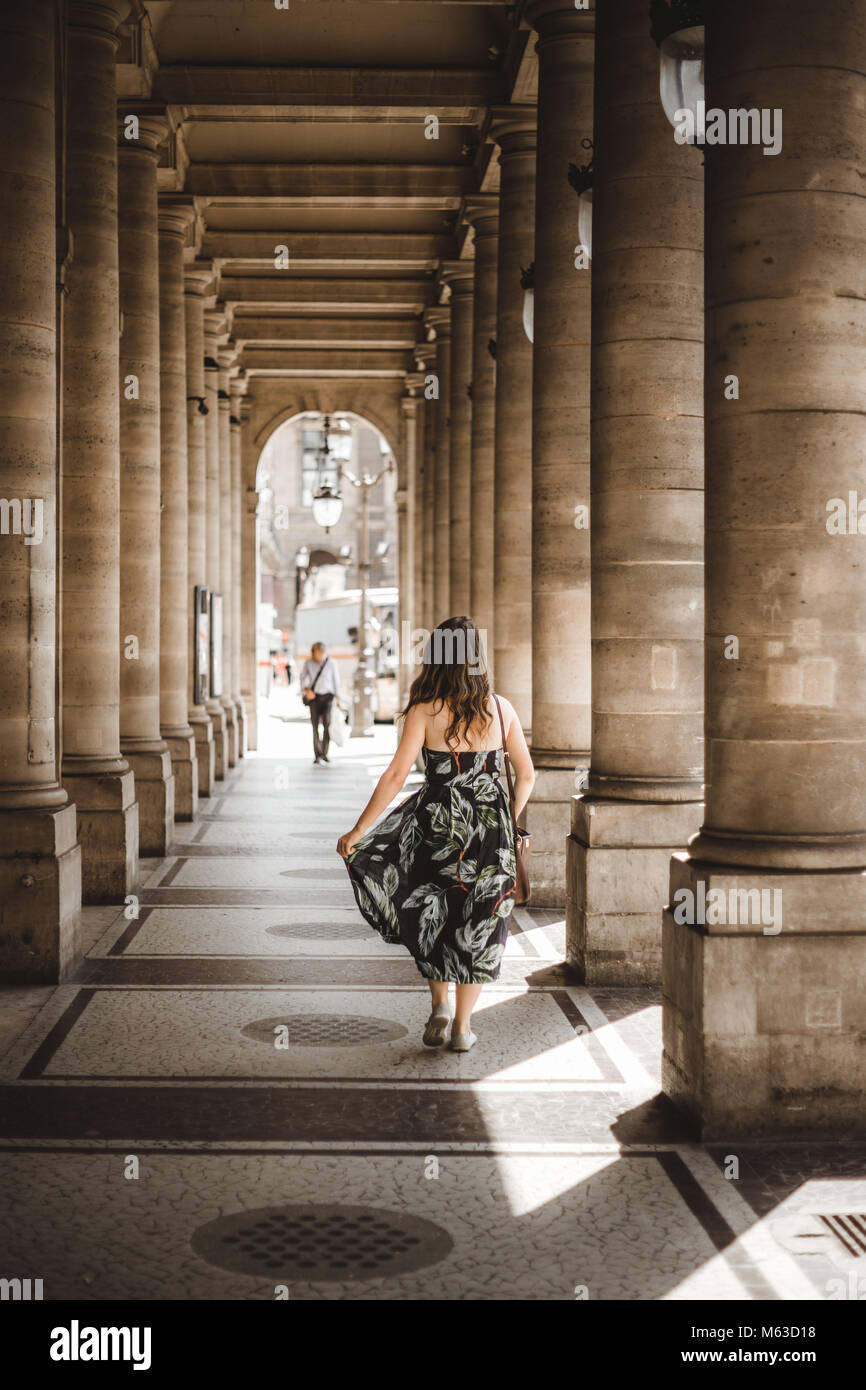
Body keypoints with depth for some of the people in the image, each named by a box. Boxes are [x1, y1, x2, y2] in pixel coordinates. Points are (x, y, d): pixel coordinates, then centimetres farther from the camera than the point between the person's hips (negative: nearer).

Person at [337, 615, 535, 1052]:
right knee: (476, 926, 12)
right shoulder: (500, 708, 0)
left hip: (437, 824, -2)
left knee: (429, 917, 21)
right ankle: (462, 1028, 17)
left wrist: (358, 831, -11)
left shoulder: (425, 710, -10)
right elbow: (527, 775, 5)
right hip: (491, 829, 2)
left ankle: (439, 1005, 16)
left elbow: (396, 775, -16)